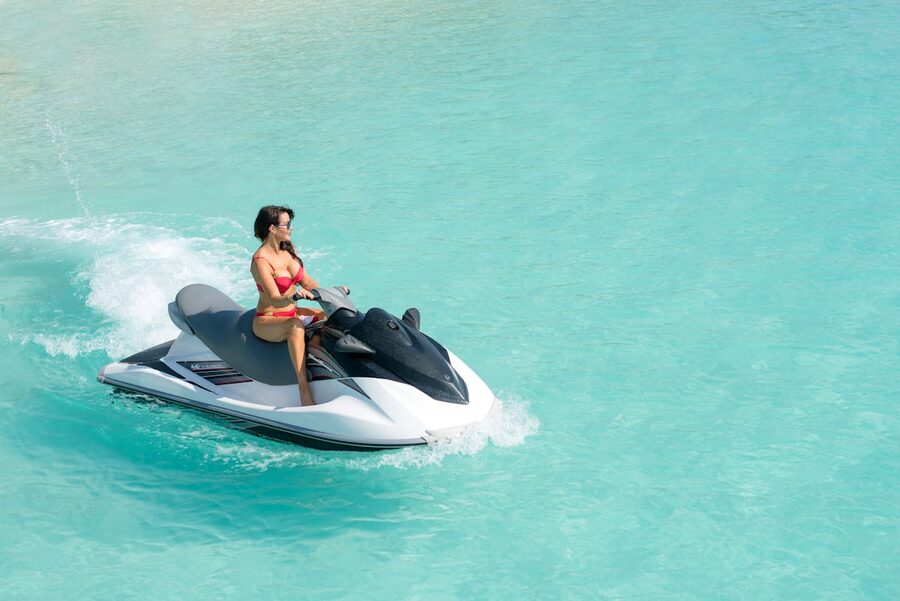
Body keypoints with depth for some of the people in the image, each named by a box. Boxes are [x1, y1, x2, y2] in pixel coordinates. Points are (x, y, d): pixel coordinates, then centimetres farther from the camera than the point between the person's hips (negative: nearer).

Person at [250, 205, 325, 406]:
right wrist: (295, 295, -46)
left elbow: (307, 282, 9)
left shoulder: (287, 250, 5)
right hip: (268, 321, -9)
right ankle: (304, 389, -43)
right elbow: (275, 299, -27)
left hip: (291, 313, 9)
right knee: (296, 326, -38)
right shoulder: (261, 261, -20)